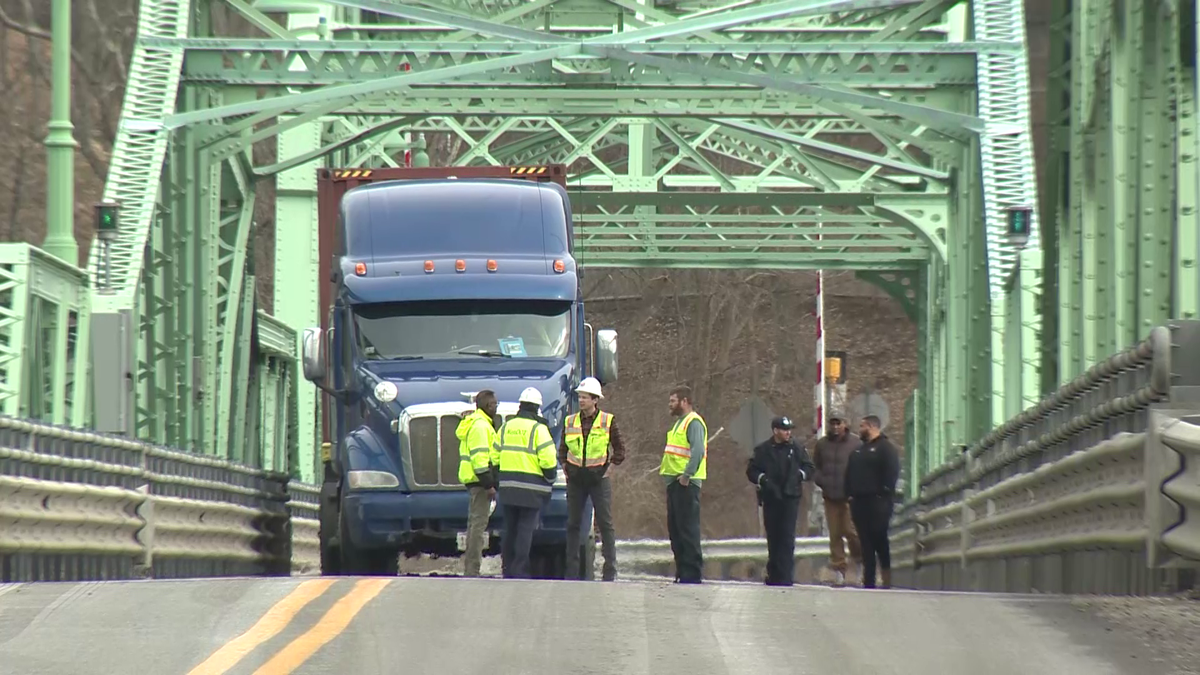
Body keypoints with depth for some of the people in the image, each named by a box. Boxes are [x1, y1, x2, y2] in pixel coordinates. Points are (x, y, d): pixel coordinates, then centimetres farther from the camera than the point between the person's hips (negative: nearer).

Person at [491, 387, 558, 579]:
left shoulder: (506, 427, 10)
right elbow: (548, 459, -13)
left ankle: (508, 568, 15)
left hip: (508, 486, 5)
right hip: (531, 487, -5)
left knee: (510, 528, 13)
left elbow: (495, 457, 13)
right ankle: (519, 570, -7)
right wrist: (550, 479, 2)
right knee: (525, 529, -3)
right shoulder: (538, 429, -8)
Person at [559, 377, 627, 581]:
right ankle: (572, 570, 7)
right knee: (573, 524, 3)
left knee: (605, 524, -5)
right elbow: (562, 449, 19)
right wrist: (565, 465, 4)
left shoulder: (608, 421, -1)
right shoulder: (570, 422, 8)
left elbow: (619, 450, 4)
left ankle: (610, 571, -4)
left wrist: (609, 463, -8)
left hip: (599, 479, -3)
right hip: (575, 479, 3)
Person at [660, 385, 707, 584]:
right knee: (675, 528, 11)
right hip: (674, 482, 10)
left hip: (686, 483, -10)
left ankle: (692, 573, -9)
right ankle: (682, 571, 15)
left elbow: (698, 450, -22)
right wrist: (665, 469, 15)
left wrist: (687, 474, -26)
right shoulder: (679, 423, 22)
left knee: (688, 529, -9)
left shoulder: (693, 422, -10)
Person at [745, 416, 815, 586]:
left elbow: (810, 468, 14)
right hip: (771, 498, 1)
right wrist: (763, 479, -11)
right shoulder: (763, 450, 6)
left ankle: (786, 576, -11)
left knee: (787, 537, -10)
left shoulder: (795, 449, 7)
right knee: (773, 537, 7)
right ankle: (774, 574, 16)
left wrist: (800, 474, -5)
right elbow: (751, 471, 6)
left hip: (790, 497, -1)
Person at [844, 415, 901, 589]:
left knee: (880, 541, -9)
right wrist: (849, 493, 9)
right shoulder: (858, 451, 21)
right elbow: (850, 475, 22)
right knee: (865, 542, 5)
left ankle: (887, 580, -6)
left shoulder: (885, 448, -3)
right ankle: (868, 580, 6)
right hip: (859, 501, 7)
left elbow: (892, 474, -11)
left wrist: (884, 494, -17)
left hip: (877, 502, -7)